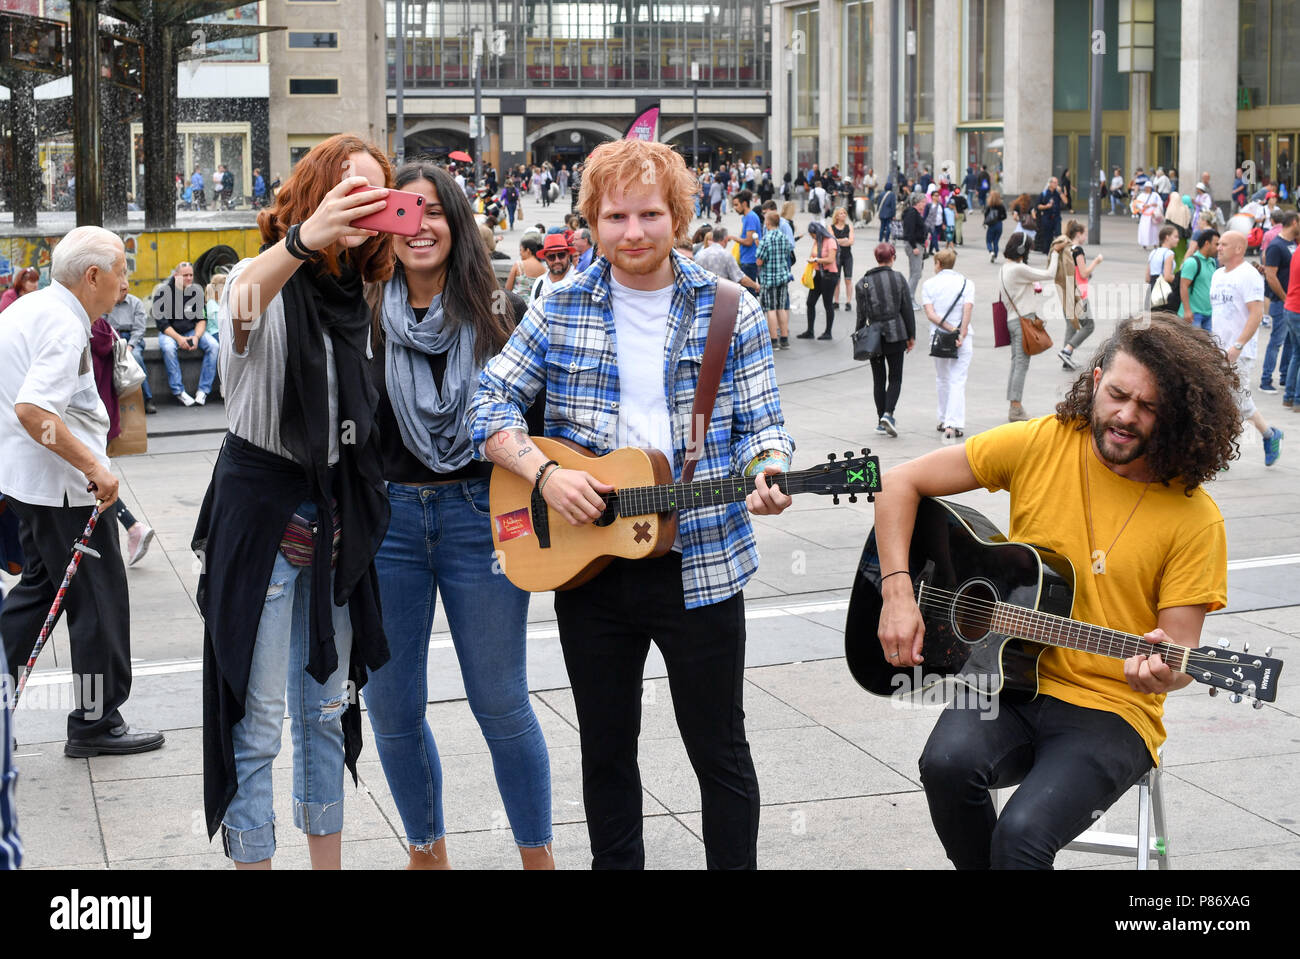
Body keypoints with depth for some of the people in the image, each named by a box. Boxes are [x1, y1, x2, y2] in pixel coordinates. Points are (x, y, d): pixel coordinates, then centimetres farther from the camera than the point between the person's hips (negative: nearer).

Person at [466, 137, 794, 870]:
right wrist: (544, 472, -14)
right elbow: (491, 403, 2)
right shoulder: (560, 310, 3)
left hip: (701, 564, -2)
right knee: (606, 748, 14)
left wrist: (767, 477, -21)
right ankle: (616, 862, 30)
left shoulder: (730, 312, 0)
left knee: (719, 747, 8)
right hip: (587, 563, 2)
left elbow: (762, 423, 0)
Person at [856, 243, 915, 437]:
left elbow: (861, 314, -2)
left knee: (878, 379, 11)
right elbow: (907, 309, -1)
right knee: (895, 377, 6)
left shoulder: (863, 283, -3)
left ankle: (881, 419, 12)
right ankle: (888, 413, -14)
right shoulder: (898, 278, -3)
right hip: (896, 334, -1)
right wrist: (911, 336, 6)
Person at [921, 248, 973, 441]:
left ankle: (944, 420, 26)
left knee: (942, 380, 18)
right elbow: (967, 310, -11)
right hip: (963, 338, -1)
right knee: (958, 382, -4)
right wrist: (961, 334, -12)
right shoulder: (966, 283, 2)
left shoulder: (929, 284, 3)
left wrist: (950, 329, -10)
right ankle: (953, 425, -15)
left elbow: (930, 314, -8)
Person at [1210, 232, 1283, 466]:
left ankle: (1270, 435, 17)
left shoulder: (1249, 275, -12)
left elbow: (1256, 313, -19)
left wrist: (1238, 346, -24)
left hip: (1240, 353, -8)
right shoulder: (1218, 275, 14)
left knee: (1240, 401, -5)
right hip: (1217, 350, 8)